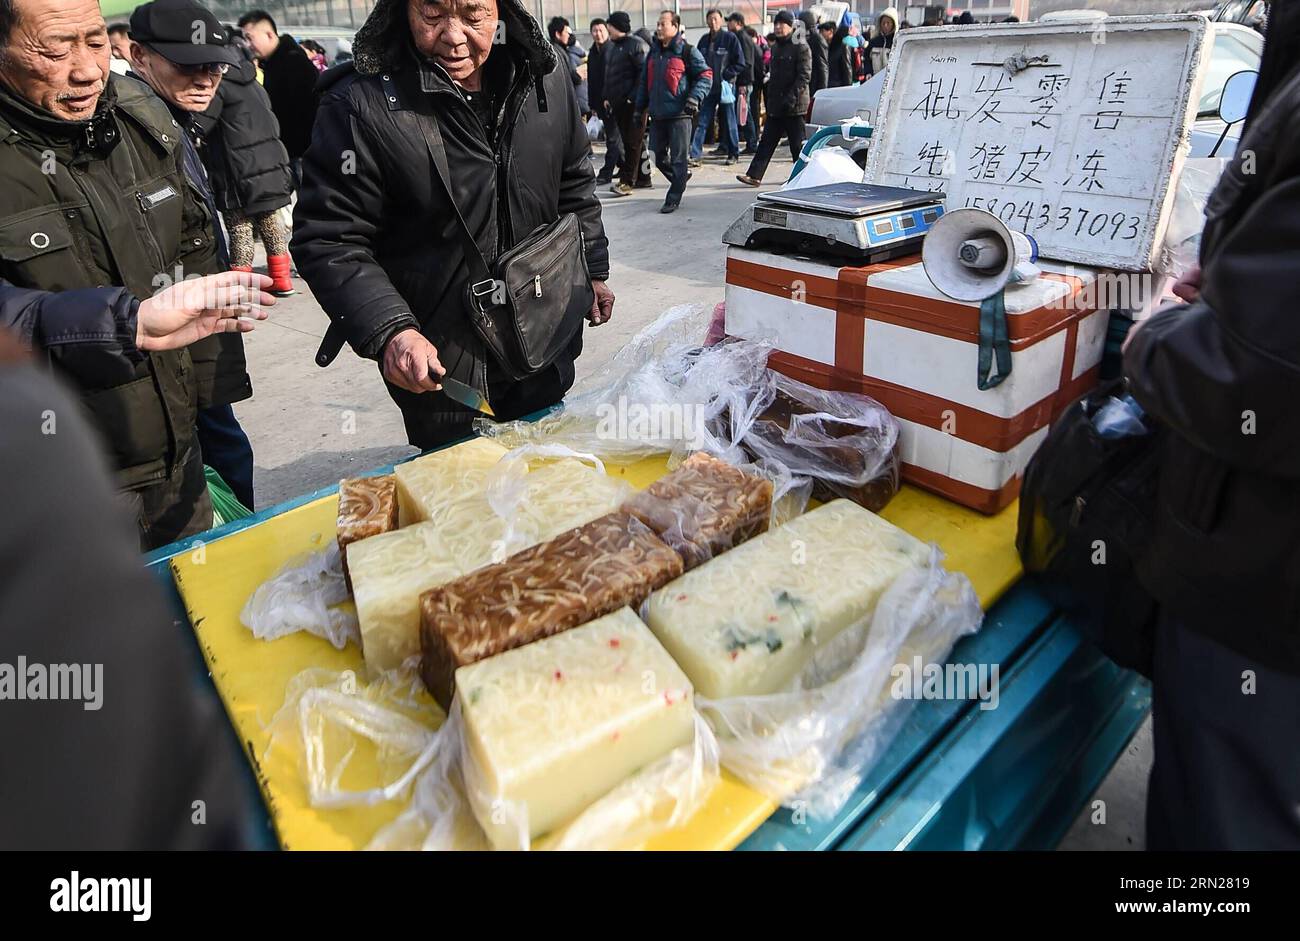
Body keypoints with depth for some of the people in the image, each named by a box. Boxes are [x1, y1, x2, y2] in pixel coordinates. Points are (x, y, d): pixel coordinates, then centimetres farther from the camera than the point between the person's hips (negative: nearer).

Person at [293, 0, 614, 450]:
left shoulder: (546, 77, -1)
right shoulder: (361, 105, -17)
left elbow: (574, 183, 12)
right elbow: (329, 240, -17)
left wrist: (592, 270, 14)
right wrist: (390, 331, -29)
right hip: (436, 366, -4)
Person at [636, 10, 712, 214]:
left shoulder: (687, 51, -3)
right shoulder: (653, 53, 16)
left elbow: (705, 75, -5)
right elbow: (644, 82, 22)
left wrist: (694, 98, -17)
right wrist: (639, 108, 17)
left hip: (679, 114, -6)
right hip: (657, 115, 6)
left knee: (678, 159, -2)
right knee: (659, 158, 10)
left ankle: (673, 199, 4)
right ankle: (681, 177, 33)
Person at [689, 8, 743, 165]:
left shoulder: (730, 38, -5)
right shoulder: (704, 40, 9)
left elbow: (740, 63, -6)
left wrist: (725, 75, -11)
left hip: (725, 87, -4)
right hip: (708, 87, 4)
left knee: (729, 121, 4)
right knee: (702, 121, 0)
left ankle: (734, 153, 14)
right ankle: (695, 154, -1)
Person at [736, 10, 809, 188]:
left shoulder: (801, 47, -8)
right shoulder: (776, 47, 17)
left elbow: (805, 75, -15)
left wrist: (791, 97, -23)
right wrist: (770, 97, 18)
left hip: (794, 106, -7)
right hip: (775, 106, 7)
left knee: (797, 144, 1)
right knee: (767, 141, 3)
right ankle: (754, 175, 1)